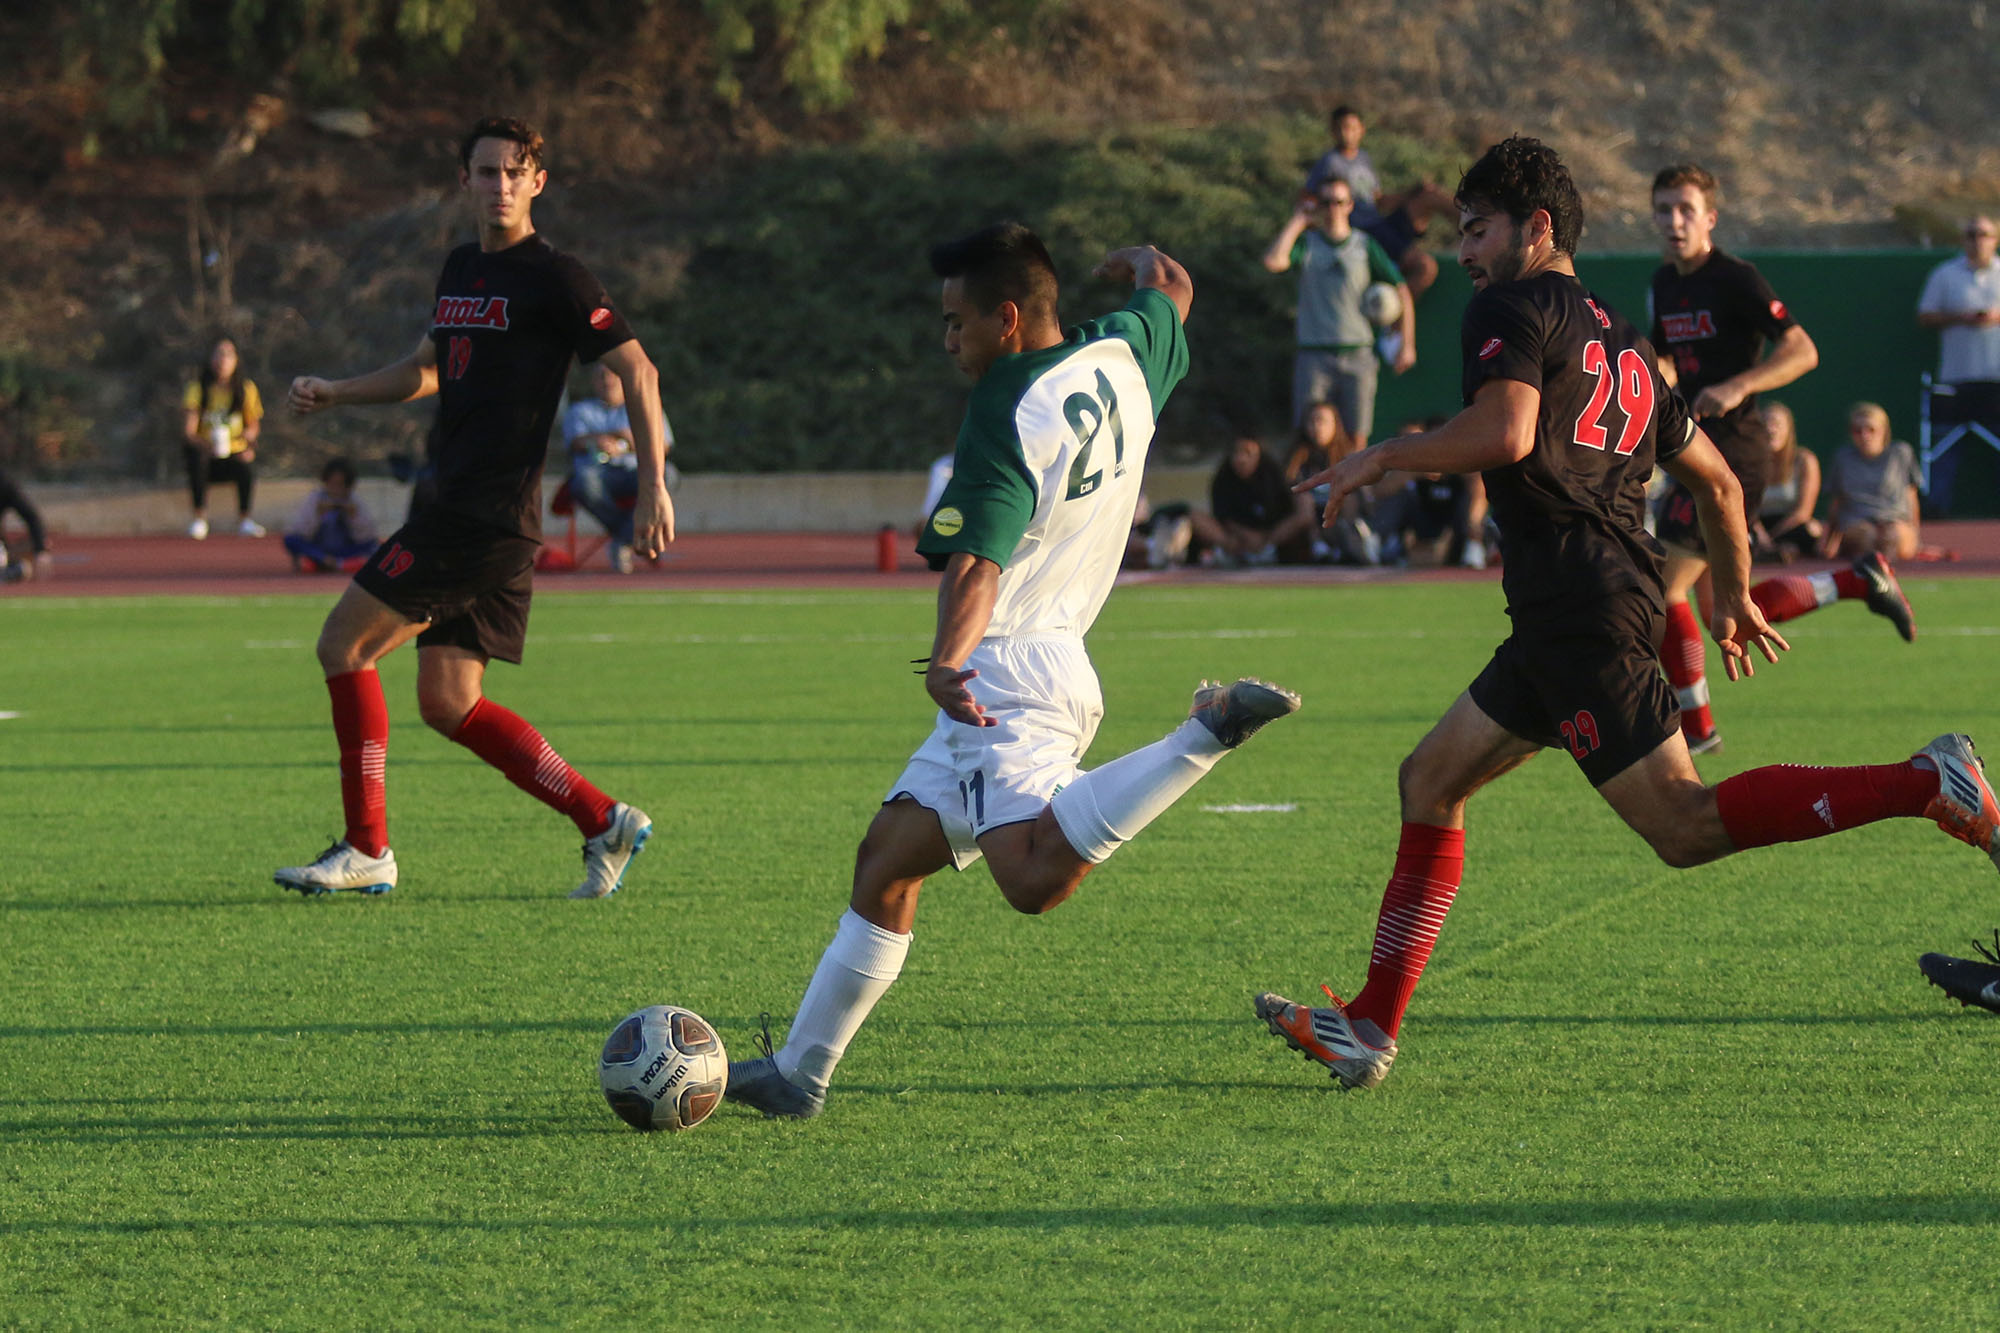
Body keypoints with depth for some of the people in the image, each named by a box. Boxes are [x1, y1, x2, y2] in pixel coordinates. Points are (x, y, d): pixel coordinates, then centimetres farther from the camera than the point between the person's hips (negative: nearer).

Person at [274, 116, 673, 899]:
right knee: (446, 703, 5)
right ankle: (604, 821, 8)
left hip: (490, 513, -9)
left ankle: (366, 849, -3)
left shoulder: (553, 279, -8)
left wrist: (653, 488, -17)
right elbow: (427, 371, 33)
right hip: (456, 506, 9)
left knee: (345, 642, -8)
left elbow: (637, 370, -11)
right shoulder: (460, 269, 18)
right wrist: (333, 393, 20)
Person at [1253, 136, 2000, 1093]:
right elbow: (1717, 480, 28)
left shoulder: (1513, 310, -2)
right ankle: (1371, 1026, 12)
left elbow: (1505, 432, -20)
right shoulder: (1620, 342, 24)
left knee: (1685, 827, -14)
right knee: (1430, 781, 14)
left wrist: (1383, 457, -8)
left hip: (1578, 607, -10)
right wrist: (1734, 596, 40)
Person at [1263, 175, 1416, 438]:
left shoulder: (1365, 246, 8)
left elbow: (1401, 290, 10)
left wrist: (1407, 345, 2)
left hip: (1358, 355, 1)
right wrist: (1298, 220, -2)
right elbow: (1273, 260, -14)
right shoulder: (1306, 243, 7)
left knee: (1356, 439, -1)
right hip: (1314, 355, -1)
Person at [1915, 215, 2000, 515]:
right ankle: (1938, 503, -1)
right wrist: (1960, 318, -9)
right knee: (1945, 441, -4)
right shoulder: (1945, 275, 9)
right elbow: (1925, 316, 7)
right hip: (1956, 375, 0)